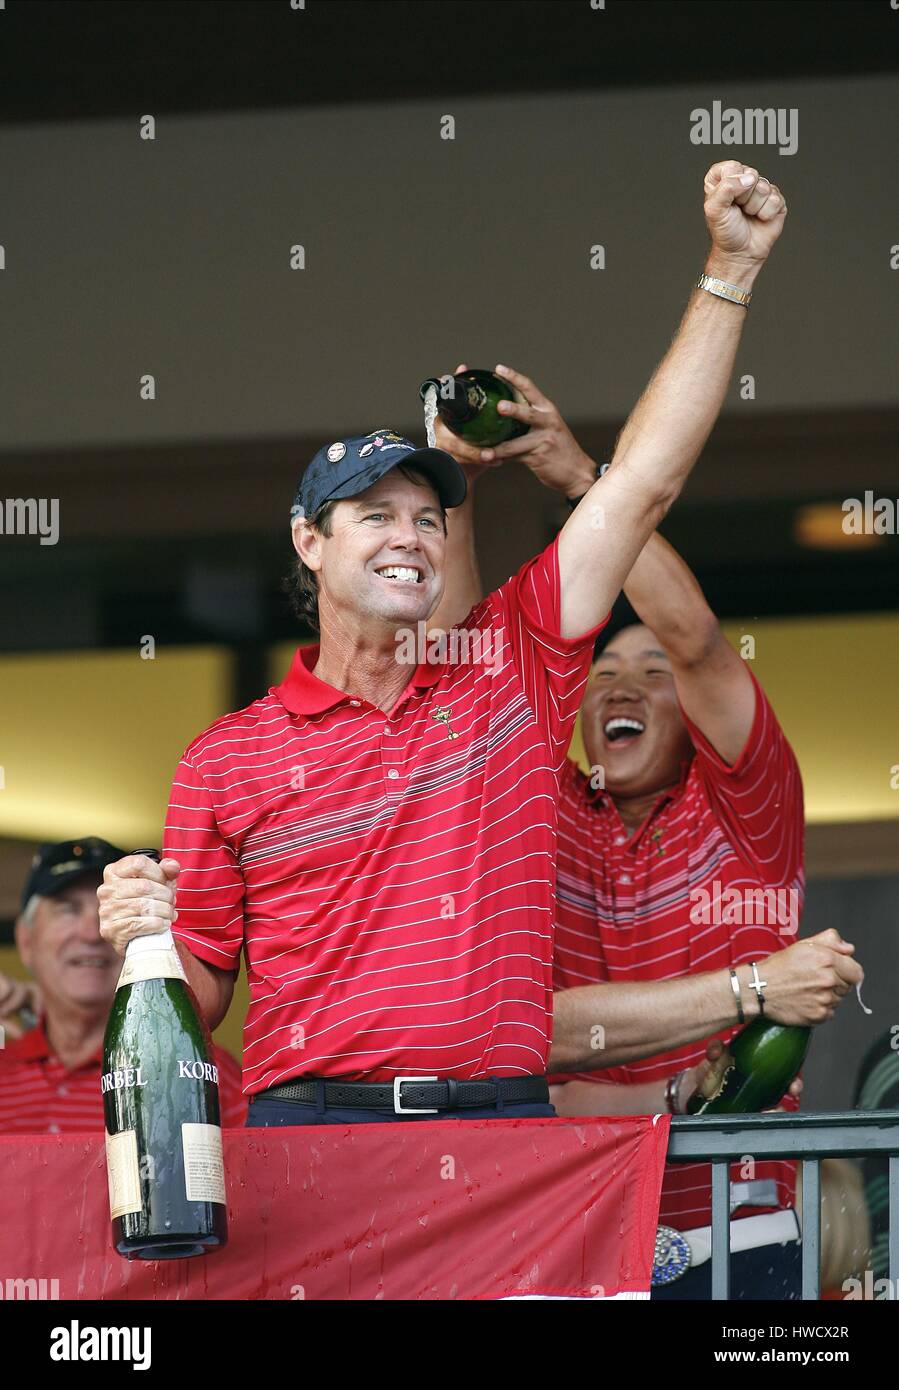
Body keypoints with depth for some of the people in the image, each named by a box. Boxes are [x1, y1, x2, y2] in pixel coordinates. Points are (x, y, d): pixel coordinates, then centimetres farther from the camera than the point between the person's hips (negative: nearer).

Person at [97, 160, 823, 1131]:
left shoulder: (510, 670, 12)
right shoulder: (227, 760, 10)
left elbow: (643, 482, 10)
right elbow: (200, 994, 13)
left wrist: (730, 270, 7)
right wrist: (142, 942, -10)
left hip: (505, 1124, 1)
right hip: (311, 1124, -1)